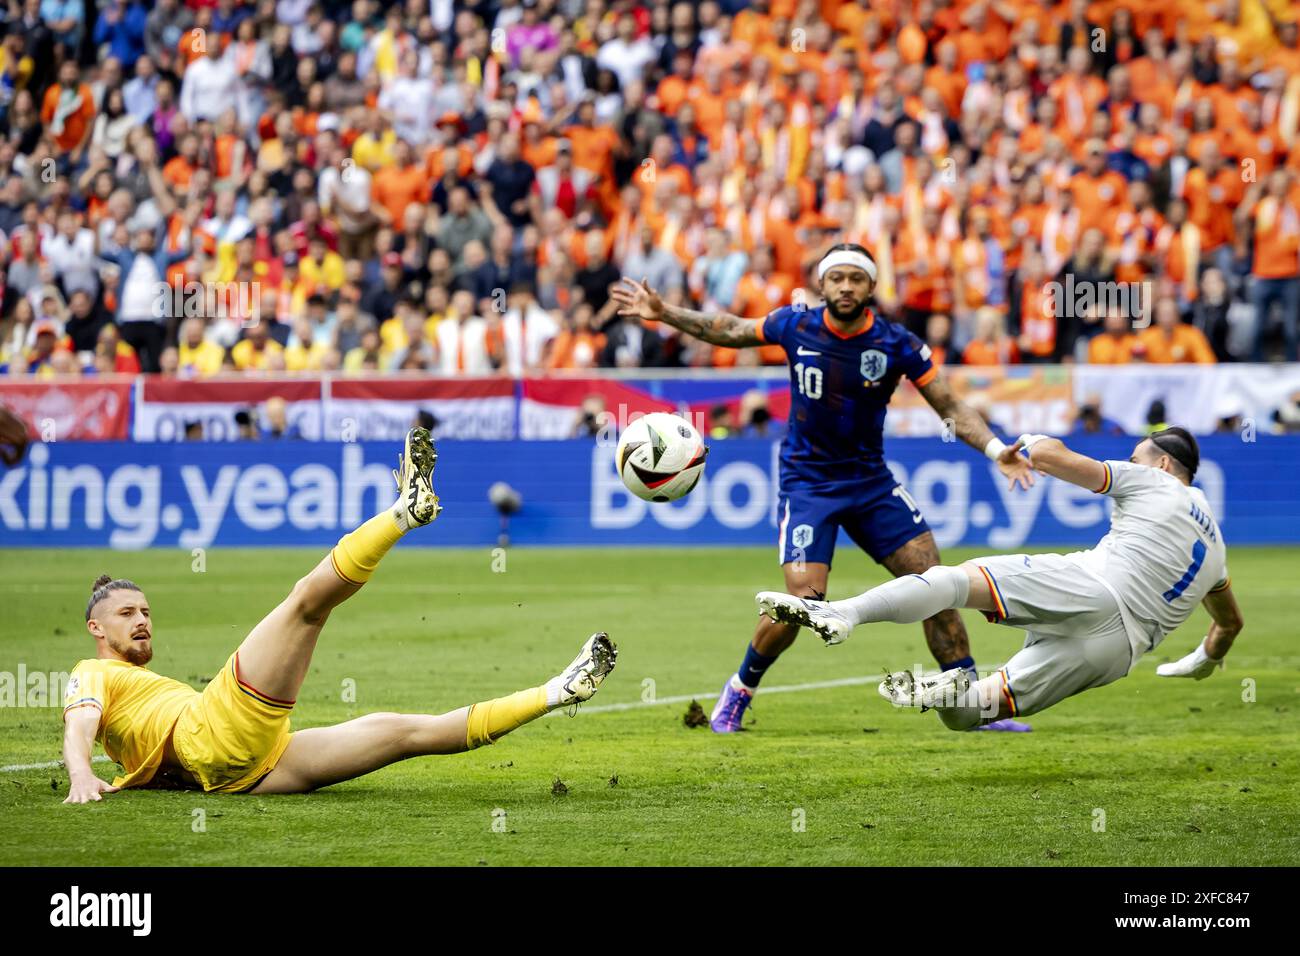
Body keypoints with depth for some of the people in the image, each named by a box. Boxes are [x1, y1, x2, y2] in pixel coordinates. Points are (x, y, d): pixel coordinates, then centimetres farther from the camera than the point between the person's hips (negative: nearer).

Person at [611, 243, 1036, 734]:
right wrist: (663, 313, 8)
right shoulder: (795, 325, -7)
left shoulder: (896, 344, -10)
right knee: (802, 604, -17)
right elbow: (729, 330, 11)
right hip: (807, 484, -2)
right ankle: (738, 692, 8)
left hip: (871, 481, 2)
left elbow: (950, 407, -7)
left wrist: (995, 449, -22)